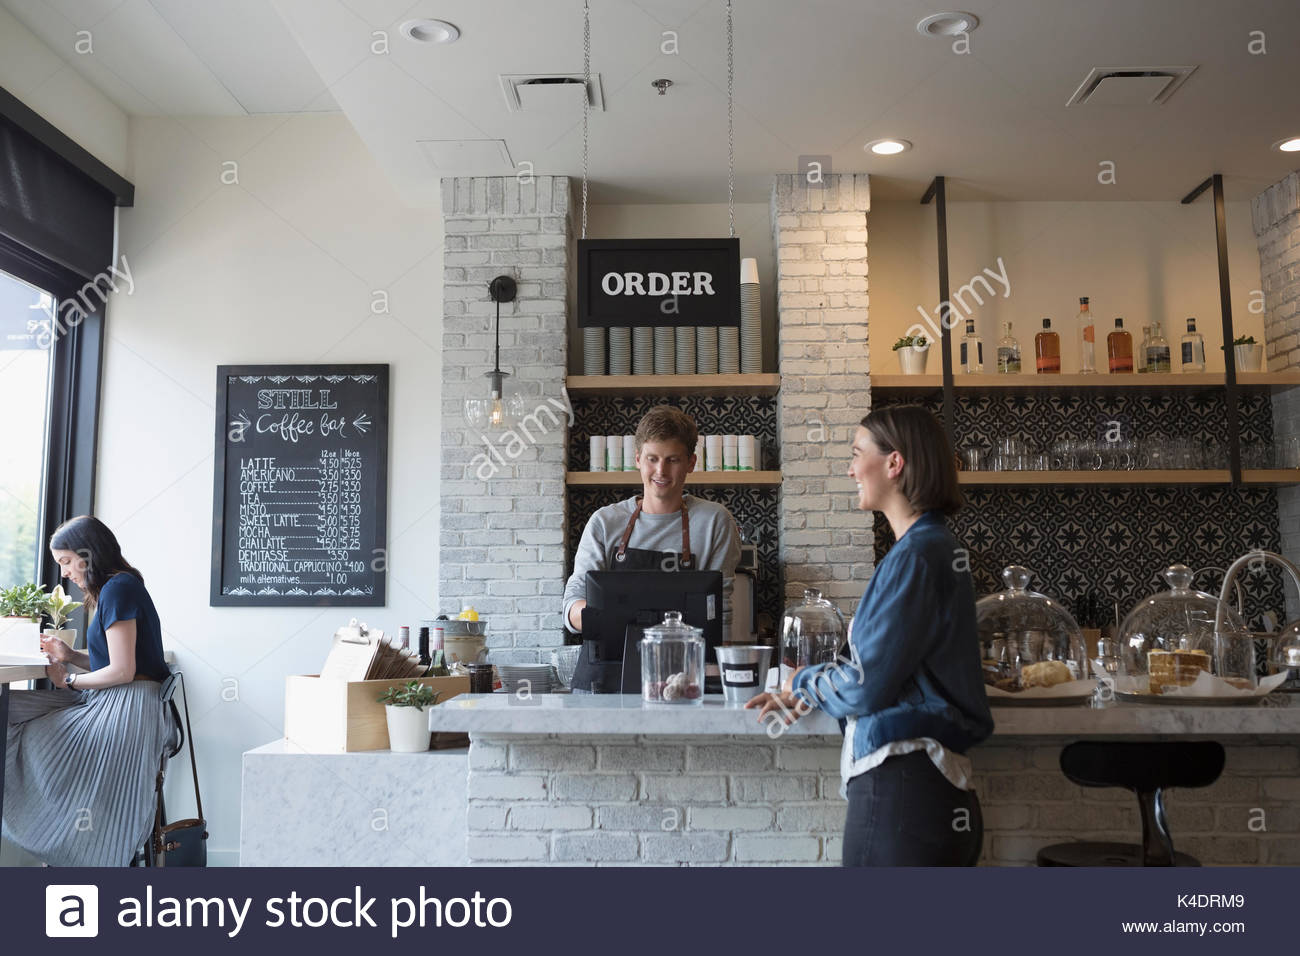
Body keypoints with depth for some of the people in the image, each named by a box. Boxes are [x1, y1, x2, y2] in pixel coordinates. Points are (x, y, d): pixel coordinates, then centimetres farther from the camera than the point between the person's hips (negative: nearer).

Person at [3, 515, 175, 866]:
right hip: (110, 701, 10)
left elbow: (122, 671, -17)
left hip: (130, 705, -10)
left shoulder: (118, 589, -14)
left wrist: (70, 681, -3)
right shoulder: (116, 587, 17)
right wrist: (71, 655, 9)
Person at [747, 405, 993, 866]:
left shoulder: (915, 556, -17)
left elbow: (866, 686, -18)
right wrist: (806, 696, 14)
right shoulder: (936, 546, 14)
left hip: (902, 789, -9)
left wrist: (803, 681, 2)